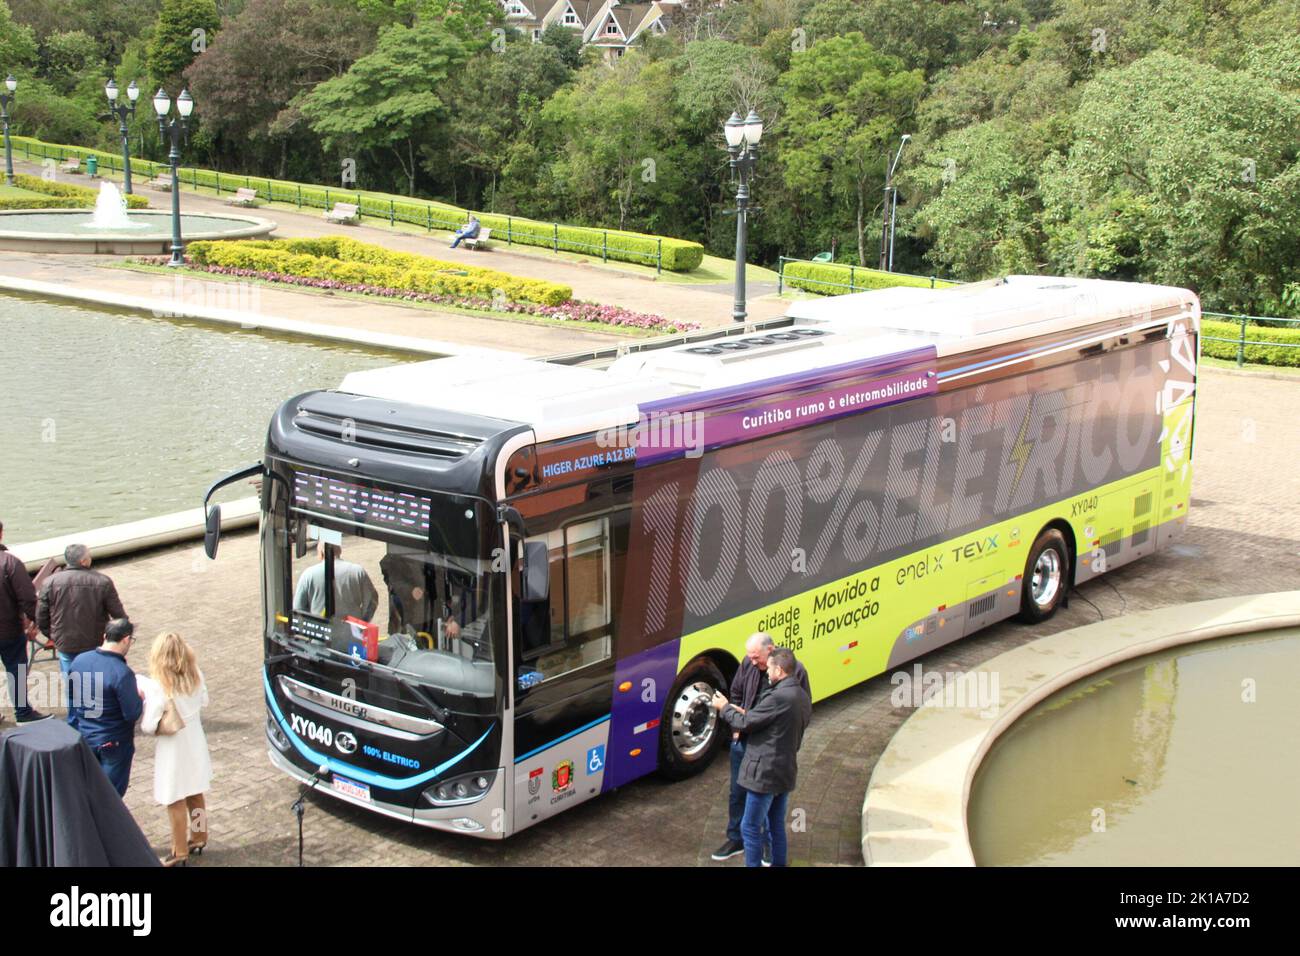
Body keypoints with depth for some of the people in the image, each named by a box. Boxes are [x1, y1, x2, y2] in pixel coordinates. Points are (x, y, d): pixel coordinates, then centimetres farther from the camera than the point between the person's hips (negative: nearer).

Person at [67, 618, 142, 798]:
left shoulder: (79, 661, -5)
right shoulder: (122, 673, -27)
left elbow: (71, 699, 7)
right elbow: (132, 714, -23)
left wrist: (75, 728, 20)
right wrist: (140, 697, -2)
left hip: (84, 737, 6)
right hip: (114, 743, -6)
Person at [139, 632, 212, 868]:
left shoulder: (158, 687, -25)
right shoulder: (195, 675, -8)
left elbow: (149, 727, -21)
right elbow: (204, 701, 7)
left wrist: (146, 703, -5)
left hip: (174, 749, -6)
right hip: (196, 744, 6)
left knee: (175, 803, 8)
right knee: (195, 795, 23)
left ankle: (180, 853, 18)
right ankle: (199, 839, 38)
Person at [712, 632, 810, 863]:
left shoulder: (795, 670, -17)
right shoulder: (748, 664, -5)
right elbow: (735, 694, 12)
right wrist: (737, 726, 5)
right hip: (743, 740, 4)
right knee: (738, 792, 14)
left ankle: (769, 843, 29)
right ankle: (736, 839, 31)